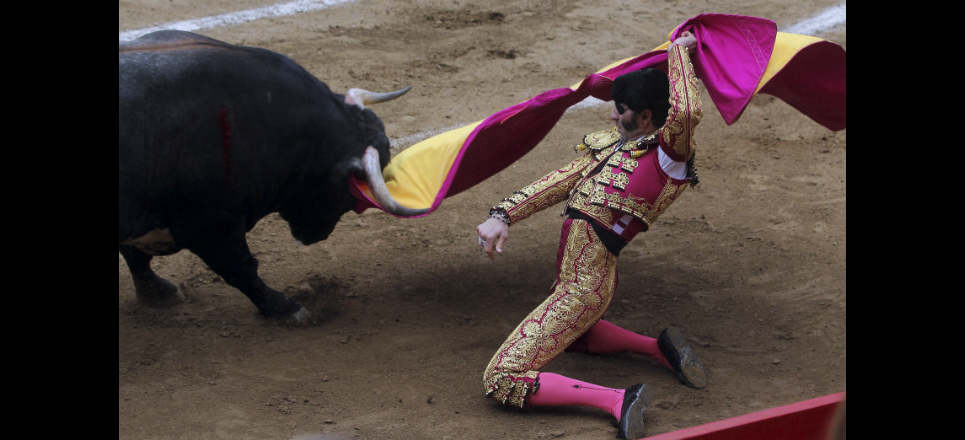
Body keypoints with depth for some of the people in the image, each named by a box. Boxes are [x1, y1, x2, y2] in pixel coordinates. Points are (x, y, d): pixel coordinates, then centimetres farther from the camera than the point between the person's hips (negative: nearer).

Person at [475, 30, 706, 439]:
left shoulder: (667, 156, -13)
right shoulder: (609, 144, 11)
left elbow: (687, 112, -33)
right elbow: (557, 183, 10)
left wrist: (678, 52, -17)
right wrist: (502, 215, -3)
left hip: (585, 287, -10)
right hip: (568, 279, 10)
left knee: (500, 381, -14)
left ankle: (617, 400, -18)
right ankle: (659, 347, 24)